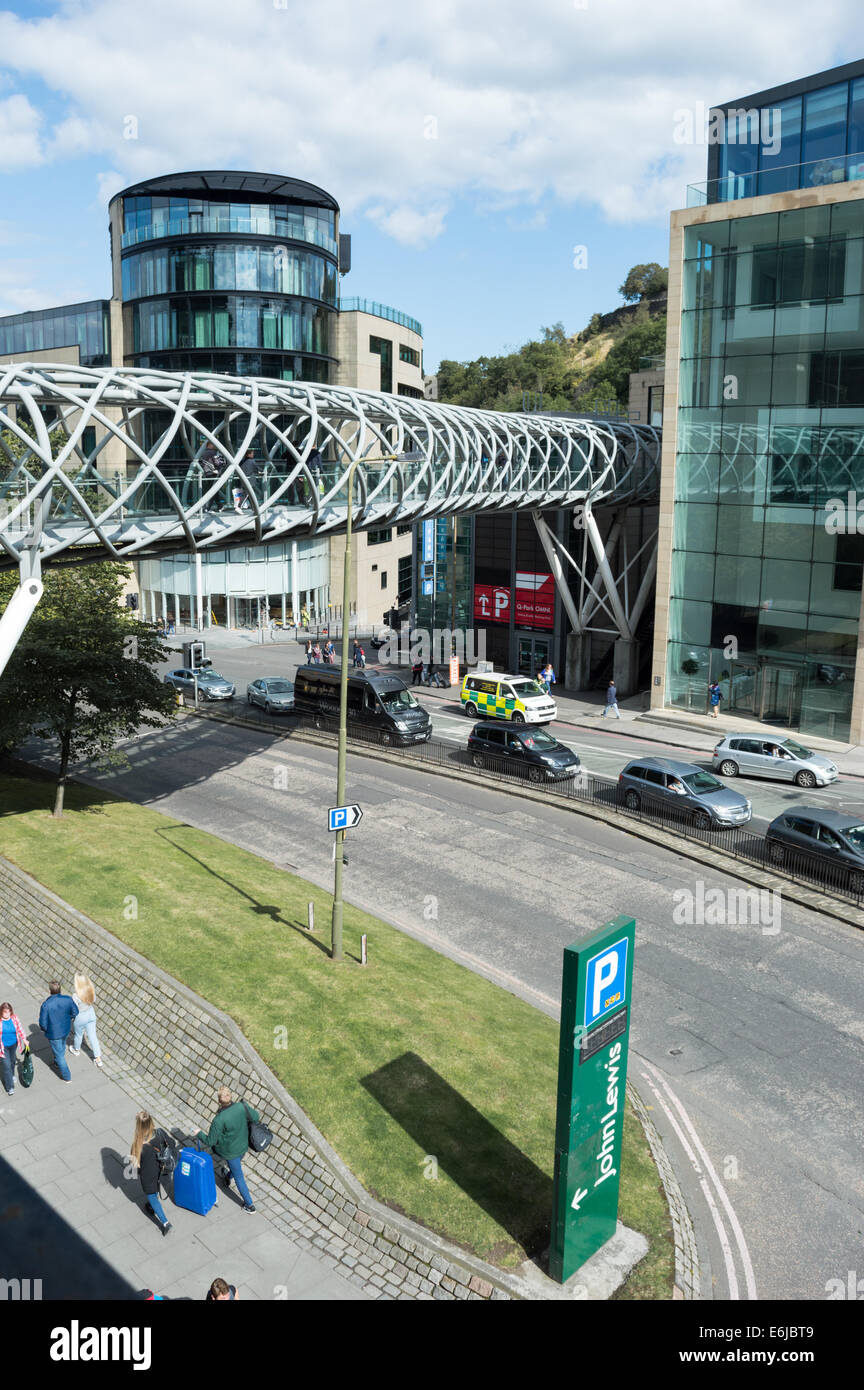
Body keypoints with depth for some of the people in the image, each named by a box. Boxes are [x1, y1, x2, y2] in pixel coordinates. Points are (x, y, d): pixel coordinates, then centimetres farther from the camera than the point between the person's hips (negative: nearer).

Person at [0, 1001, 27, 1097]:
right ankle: (10, 1087, 7)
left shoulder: (14, 1018, -12)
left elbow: (19, 1029, 0)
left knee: (12, 1060, 26)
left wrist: (24, 1040, 5)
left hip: (13, 1044, 4)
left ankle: (12, 1075, 55)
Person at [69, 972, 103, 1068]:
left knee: (78, 1034, 26)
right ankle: (98, 1059, 23)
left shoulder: (76, 995, -34)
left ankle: (76, 1050, 56)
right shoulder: (91, 990, -17)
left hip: (80, 1017, -4)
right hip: (91, 1014, 4)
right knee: (92, 1036, 17)